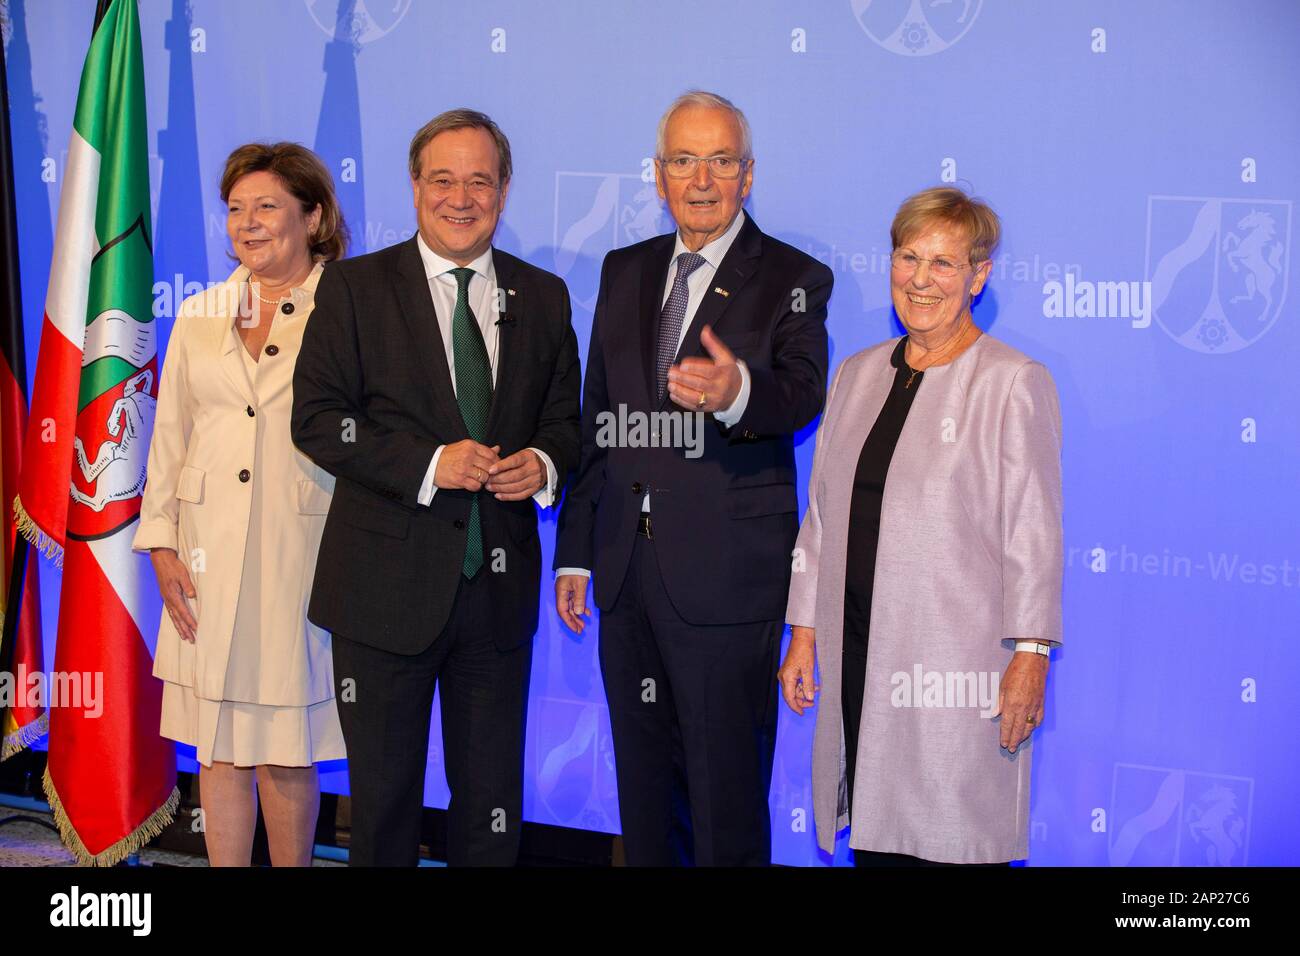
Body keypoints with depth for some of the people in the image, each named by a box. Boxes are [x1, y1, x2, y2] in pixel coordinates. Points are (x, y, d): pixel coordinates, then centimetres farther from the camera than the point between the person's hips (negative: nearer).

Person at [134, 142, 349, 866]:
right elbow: (169, 439, 12)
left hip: (302, 557, -4)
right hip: (210, 559, 4)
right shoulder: (200, 316, 11)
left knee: (288, 754, 4)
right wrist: (161, 544, 5)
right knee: (219, 750, 9)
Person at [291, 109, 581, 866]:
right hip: (389, 584, -2)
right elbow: (316, 418, -7)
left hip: (500, 583, 3)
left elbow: (565, 418, 13)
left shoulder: (543, 296, 9)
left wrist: (545, 463, -11)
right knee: (384, 793, 10)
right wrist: (426, 464, -18)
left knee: (493, 797, 13)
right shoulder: (356, 288, -1)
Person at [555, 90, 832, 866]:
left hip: (727, 579, -5)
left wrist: (735, 390, -43)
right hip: (629, 573, 5)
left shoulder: (793, 279, -2)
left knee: (727, 794, 1)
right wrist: (576, 552, 12)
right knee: (645, 790, 16)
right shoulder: (625, 272, 13)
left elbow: (801, 392, -20)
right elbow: (595, 420, 15)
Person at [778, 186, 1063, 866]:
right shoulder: (857, 375, 13)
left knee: (953, 842, -4)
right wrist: (803, 632, 13)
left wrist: (1031, 653, -12)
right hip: (856, 648, 5)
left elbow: (1033, 529, -7)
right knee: (873, 838, 8)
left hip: (957, 653, -5)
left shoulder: (1014, 383, -4)